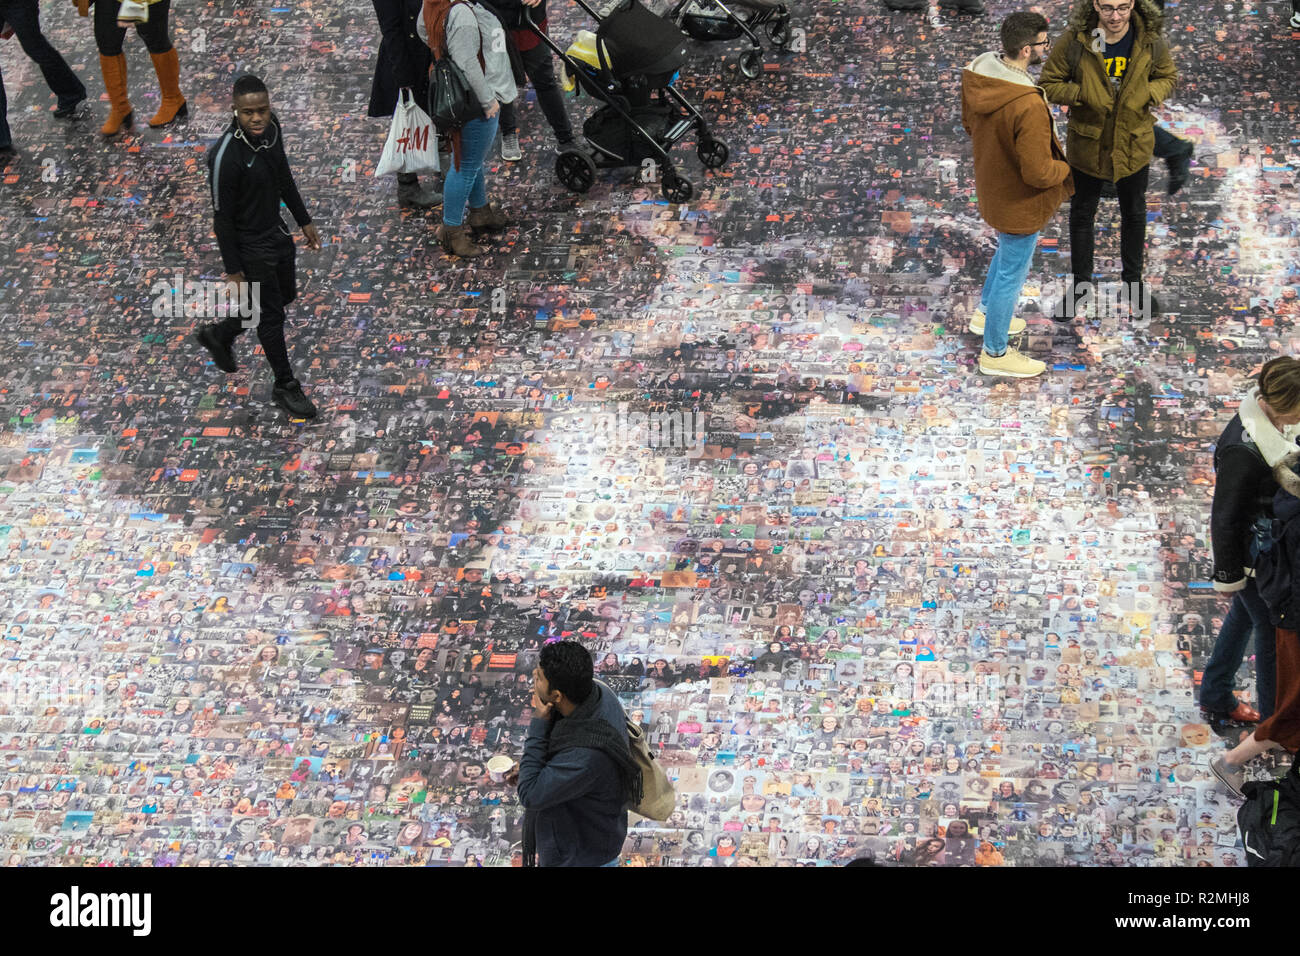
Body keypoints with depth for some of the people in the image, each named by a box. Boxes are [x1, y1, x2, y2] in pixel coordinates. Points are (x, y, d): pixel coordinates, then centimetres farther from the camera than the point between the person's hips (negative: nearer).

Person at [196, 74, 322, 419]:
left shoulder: (271, 127, -9)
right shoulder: (225, 156, -31)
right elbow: (222, 217, -22)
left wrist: (304, 221, 15)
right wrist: (233, 269, -16)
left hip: (276, 232, 8)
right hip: (251, 245, -8)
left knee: (285, 295, 24)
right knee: (271, 314, 6)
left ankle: (219, 335, 45)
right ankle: (285, 387, 26)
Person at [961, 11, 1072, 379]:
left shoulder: (975, 73, -14)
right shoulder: (1028, 106, -39)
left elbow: (969, 122, 5)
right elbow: (1038, 173, -31)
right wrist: (1066, 167, -11)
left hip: (991, 184, 8)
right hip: (1019, 202, -8)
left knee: (1009, 250, 34)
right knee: (1012, 273, 13)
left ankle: (986, 313, 55)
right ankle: (995, 353, 32)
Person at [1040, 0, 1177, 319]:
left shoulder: (1150, 41, -14)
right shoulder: (1073, 40, -20)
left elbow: (1169, 77, 3)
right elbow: (1050, 83, -10)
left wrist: (1150, 93, -18)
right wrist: (1083, 94, -26)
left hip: (1134, 145, 1)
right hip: (1087, 145, -1)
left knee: (1134, 214, 20)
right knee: (1082, 214, 17)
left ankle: (1132, 281, 42)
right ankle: (1081, 284, 37)